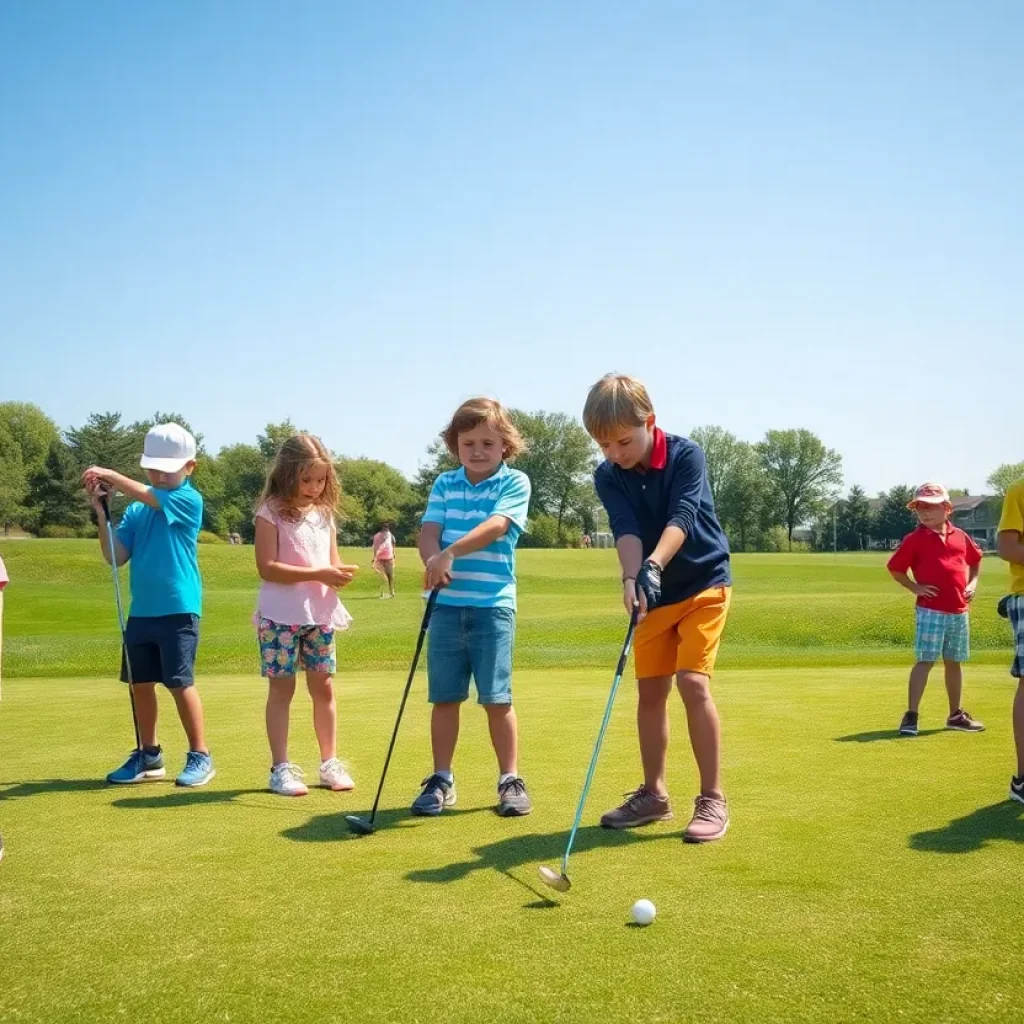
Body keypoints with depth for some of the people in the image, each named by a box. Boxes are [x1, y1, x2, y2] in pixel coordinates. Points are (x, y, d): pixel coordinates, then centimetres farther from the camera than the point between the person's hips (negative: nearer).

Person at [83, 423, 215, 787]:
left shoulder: (189, 500, -7)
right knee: (140, 682, 11)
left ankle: (200, 756, 10)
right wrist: (100, 511, -6)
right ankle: (149, 755, 26)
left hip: (178, 610, -6)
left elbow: (148, 496, -23)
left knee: (180, 682, -4)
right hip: (141, 610, 6)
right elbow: (116, 556, 2)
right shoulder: (136, 511, 8)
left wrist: (110, 475, -16)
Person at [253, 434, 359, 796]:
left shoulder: (324, 513, 11)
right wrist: (318, 574, -21)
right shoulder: (271, 512, -8)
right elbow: (267, 567, -15)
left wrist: (341, 574, -11)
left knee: (324, 688, 9)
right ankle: (281, 768, 10)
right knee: (281, 689, 3)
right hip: (281, 616, -5)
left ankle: (330, 763, 20)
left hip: (320, 615, 5)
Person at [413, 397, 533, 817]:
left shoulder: (515, 482, 0)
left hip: (493, 603, -3)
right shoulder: (444, 484, 11)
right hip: (447, 603, 3)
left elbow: (495, 526, -16)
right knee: (444, 697, 8)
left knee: (497, 698, 0)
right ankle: (441, 780, 19)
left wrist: (451, 553, -28)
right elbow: (428, 531, 0)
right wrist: (433, 559, -23)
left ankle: (510, 780, 13)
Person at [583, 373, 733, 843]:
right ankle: (653, 794, 21)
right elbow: (625, 531, -21)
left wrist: (653, 566, -47)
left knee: (692, 681, -16)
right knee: (649, 689, 6)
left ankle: (713, 799, -5)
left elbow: (680, 519, -30)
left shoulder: (686, 455, -18)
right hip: (655, 592, 5)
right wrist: (632, 578, -40)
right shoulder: (607, 476, -8)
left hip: (704, 583, -4)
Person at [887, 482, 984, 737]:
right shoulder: (914, 539, -5)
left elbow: (975, 559, 24)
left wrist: (973, 582, 9)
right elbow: (895, 568, 0)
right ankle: (911, 716, -9)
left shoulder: (960, 536, 8)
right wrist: (916, 588, -9)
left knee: (954, 662, 15)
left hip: (959, 611, 5)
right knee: (925, 661, -10)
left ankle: (956, 715, 28)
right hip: (930, 611, -5)